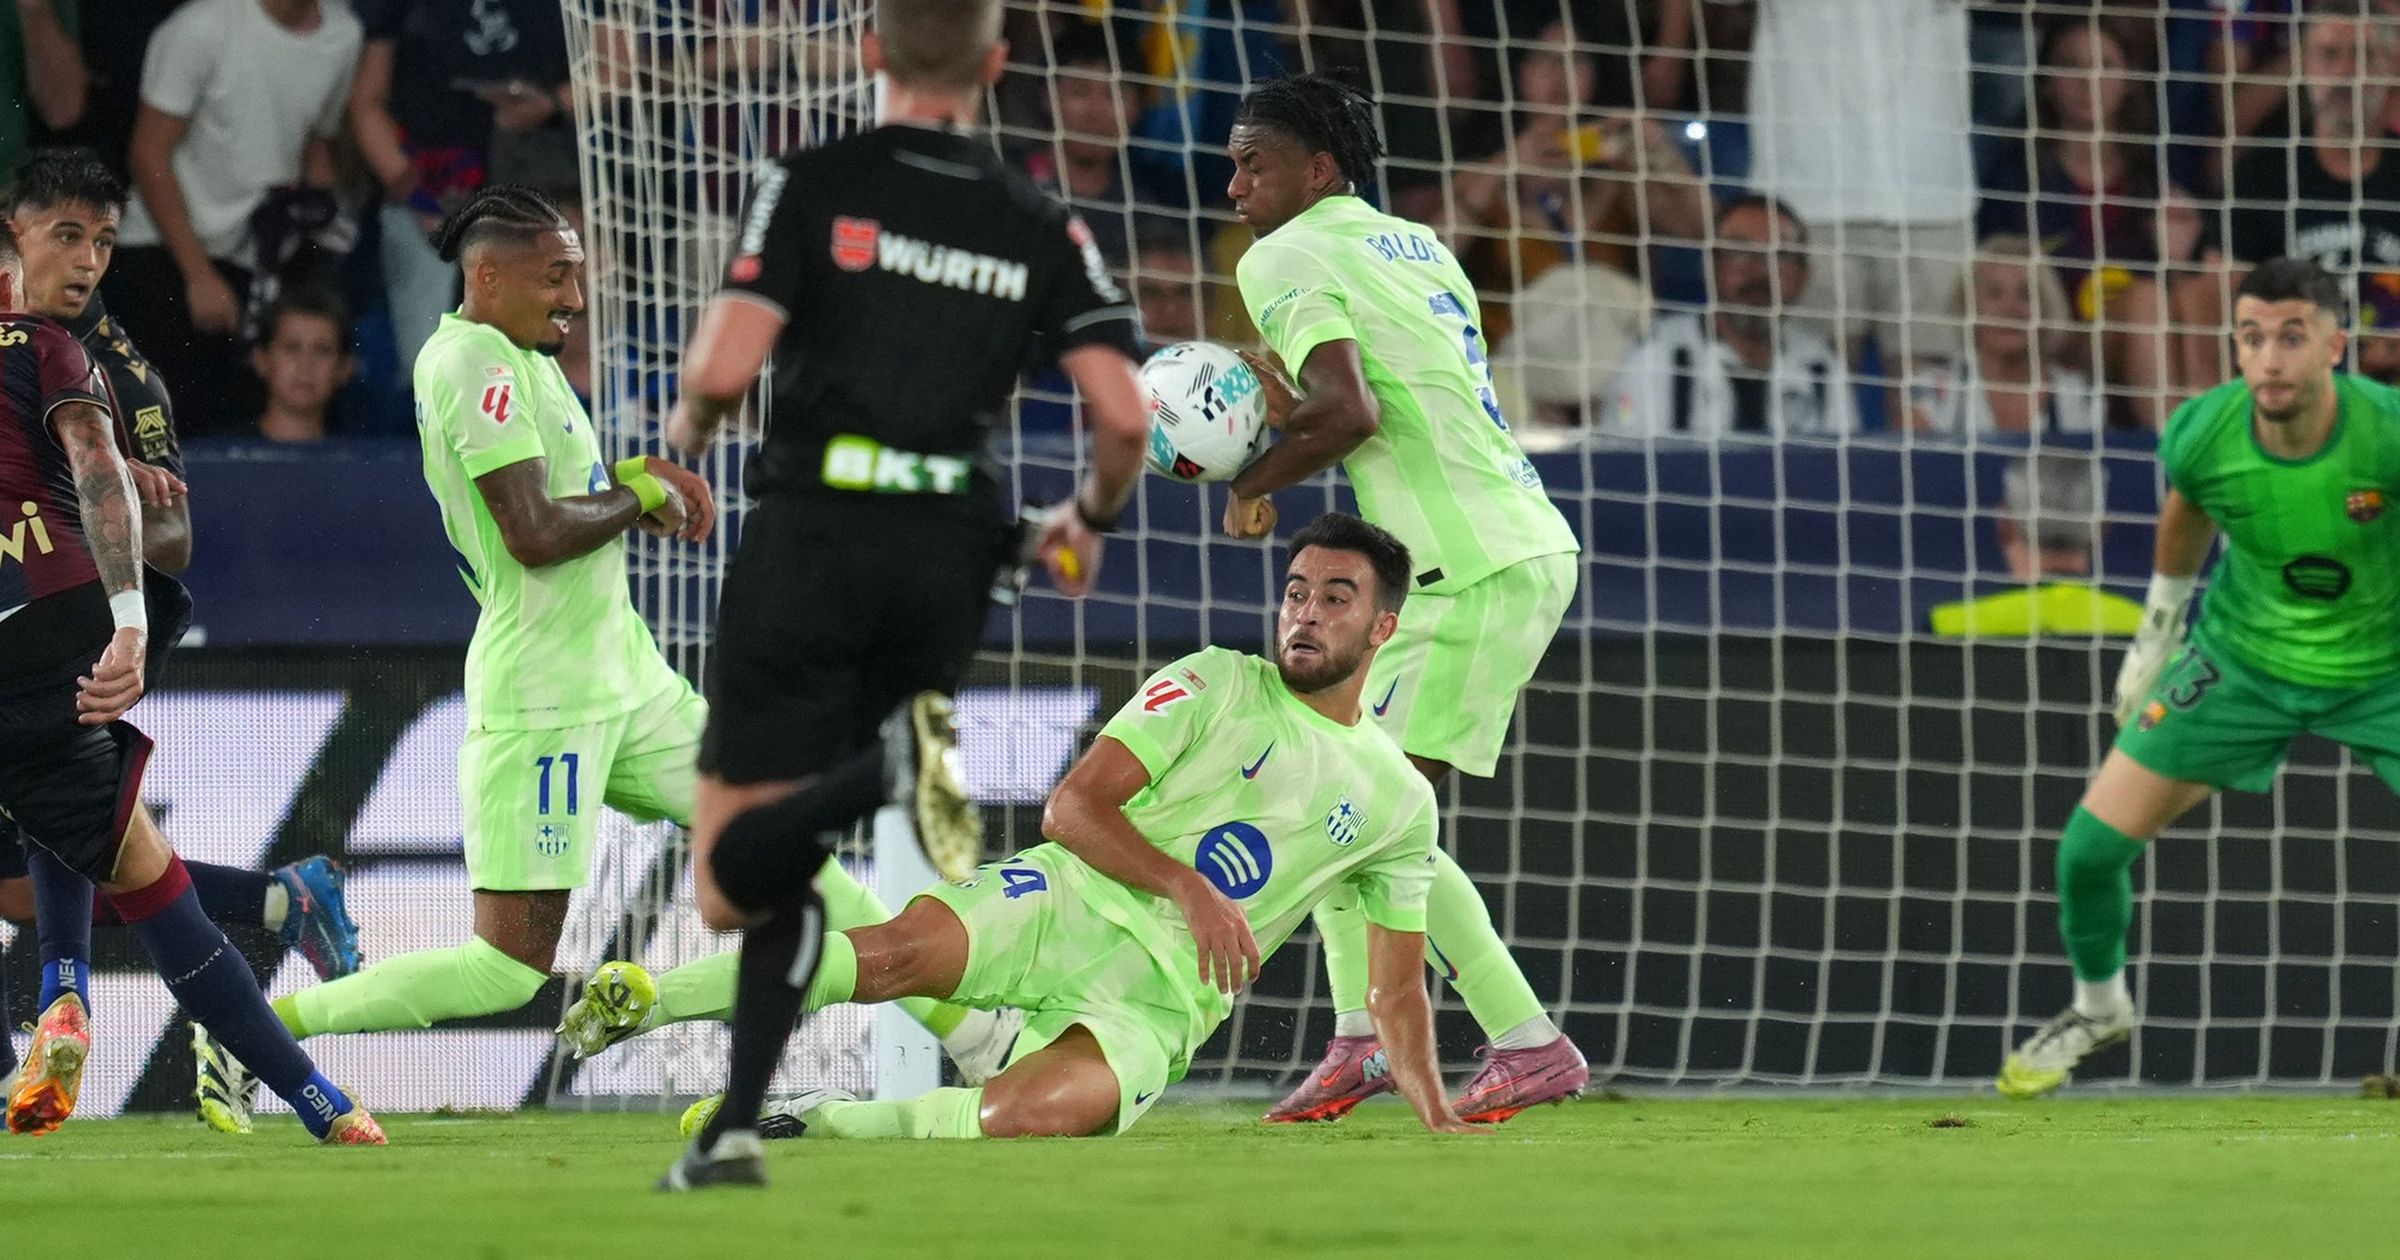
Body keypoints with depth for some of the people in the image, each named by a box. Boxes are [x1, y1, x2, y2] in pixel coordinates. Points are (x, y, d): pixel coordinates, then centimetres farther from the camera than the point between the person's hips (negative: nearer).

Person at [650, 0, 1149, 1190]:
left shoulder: (814, 185, -2)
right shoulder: (1041, 227, 6)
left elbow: (725, 365, -12)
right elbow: (1123, 415, -2)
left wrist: (687, 428, 11)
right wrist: (1089, 521, 20)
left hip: (816, 528, -4)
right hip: (952, 555, 4)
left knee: (730, 878, -3)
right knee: (786, 867, 17)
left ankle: (893, 761, -31)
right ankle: (736, 1127, 5)